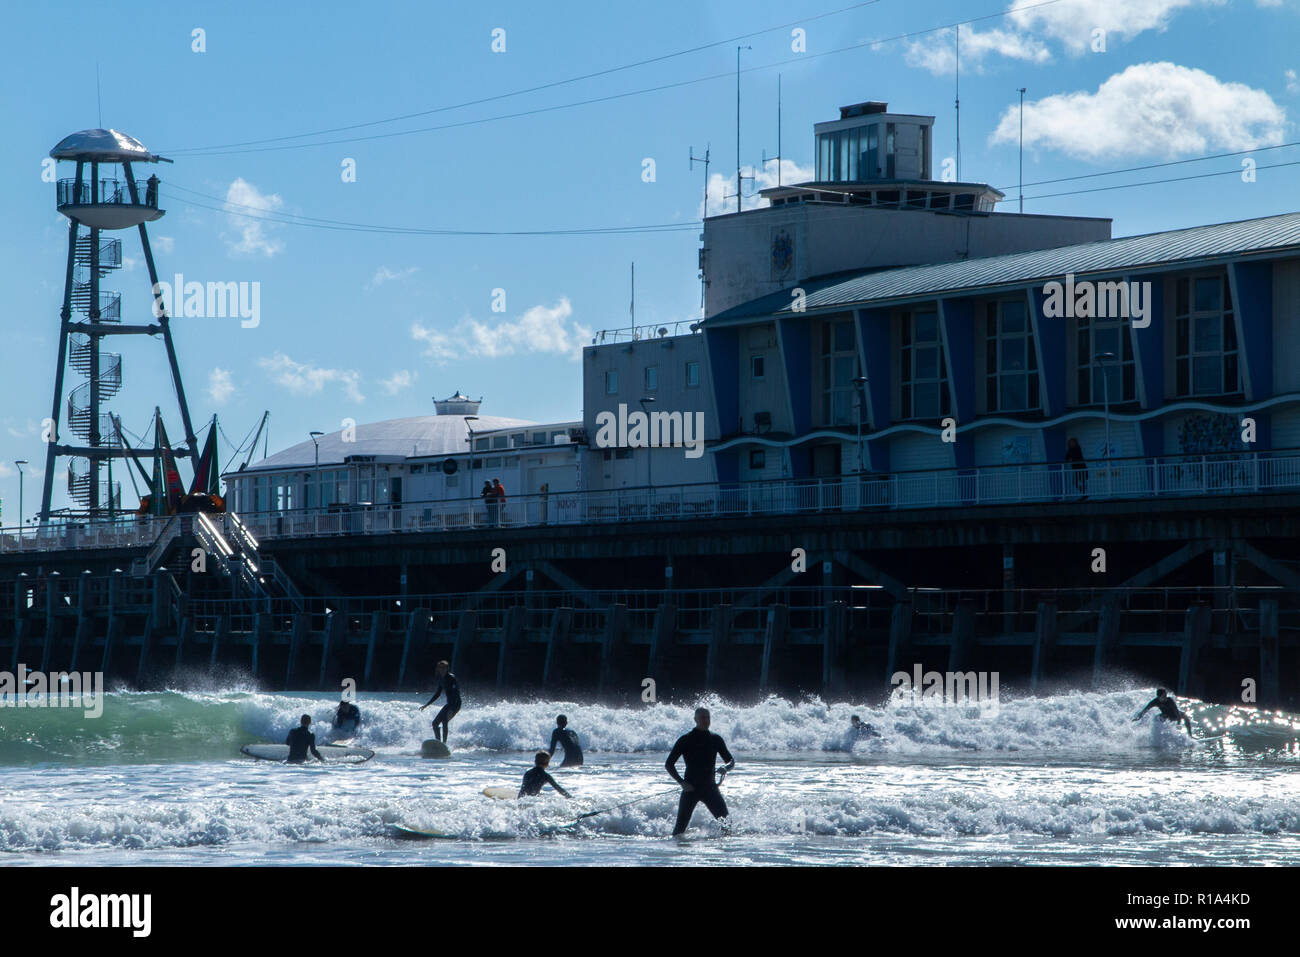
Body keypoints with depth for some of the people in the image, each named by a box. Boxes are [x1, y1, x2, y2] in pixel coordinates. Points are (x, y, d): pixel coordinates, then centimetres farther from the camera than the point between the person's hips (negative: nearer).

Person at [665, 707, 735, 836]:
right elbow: (669, 764, -1)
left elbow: (731, 761, 11)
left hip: (710, 787, 2)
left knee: (726, 821, -13)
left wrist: (725, 768, -13)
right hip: (691, 787, -2)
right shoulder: (685, 740, -2)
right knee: (681, 826, -7)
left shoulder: (716, 739, 8)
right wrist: (681, 782, -14)